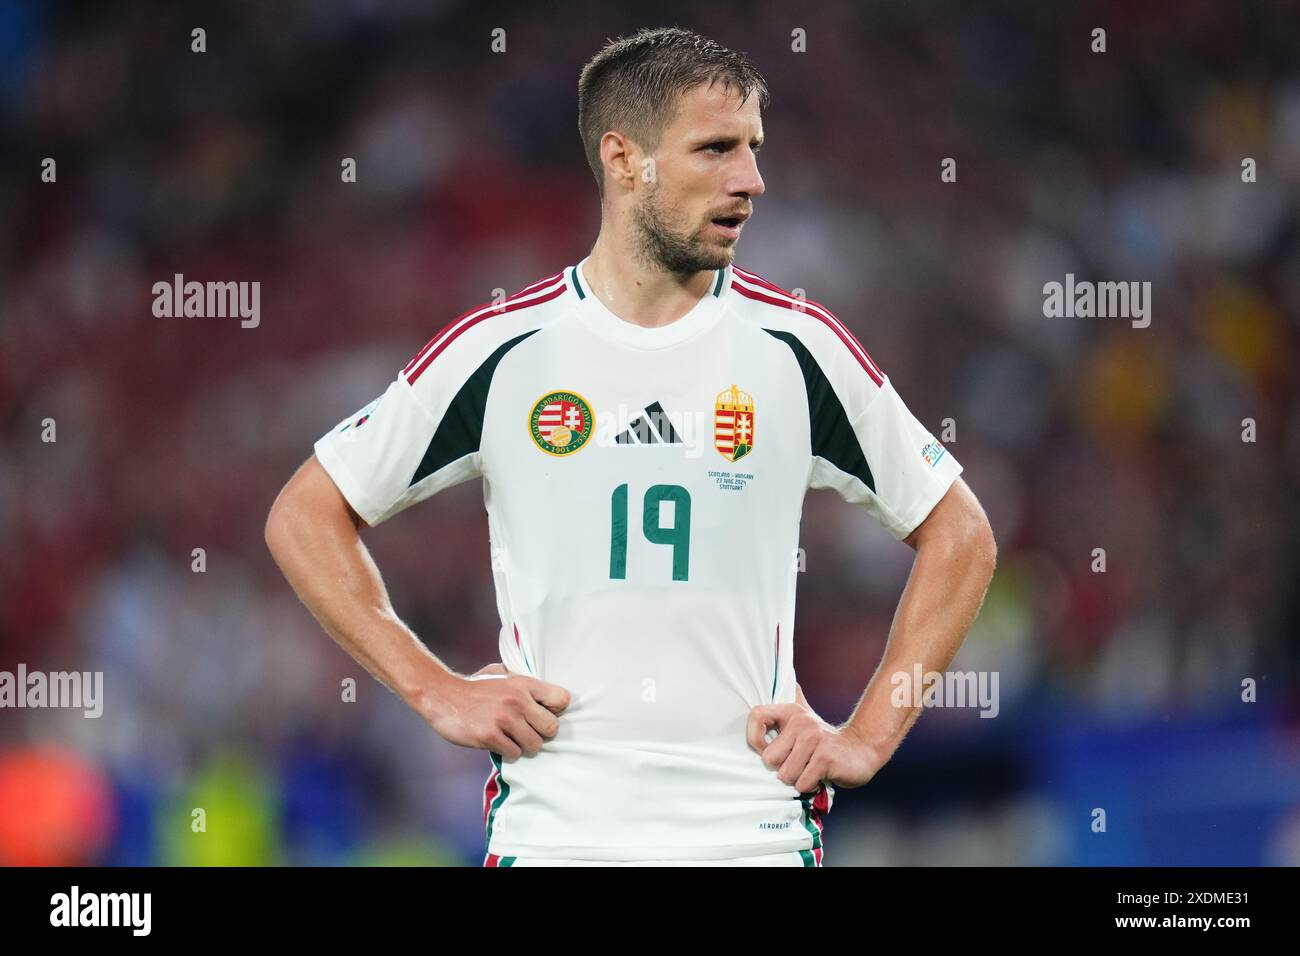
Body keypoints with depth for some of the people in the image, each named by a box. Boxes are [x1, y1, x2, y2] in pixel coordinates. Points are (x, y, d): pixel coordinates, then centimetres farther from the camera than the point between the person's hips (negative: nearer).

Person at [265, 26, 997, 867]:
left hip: (754, 827, 1)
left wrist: (869, 737, 4)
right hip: (552, 827, 0)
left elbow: (960, 534, 12)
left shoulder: (797, 347, 3)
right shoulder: (501, 349, 1)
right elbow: (305, 517, 9)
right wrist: (438, 694, 1)